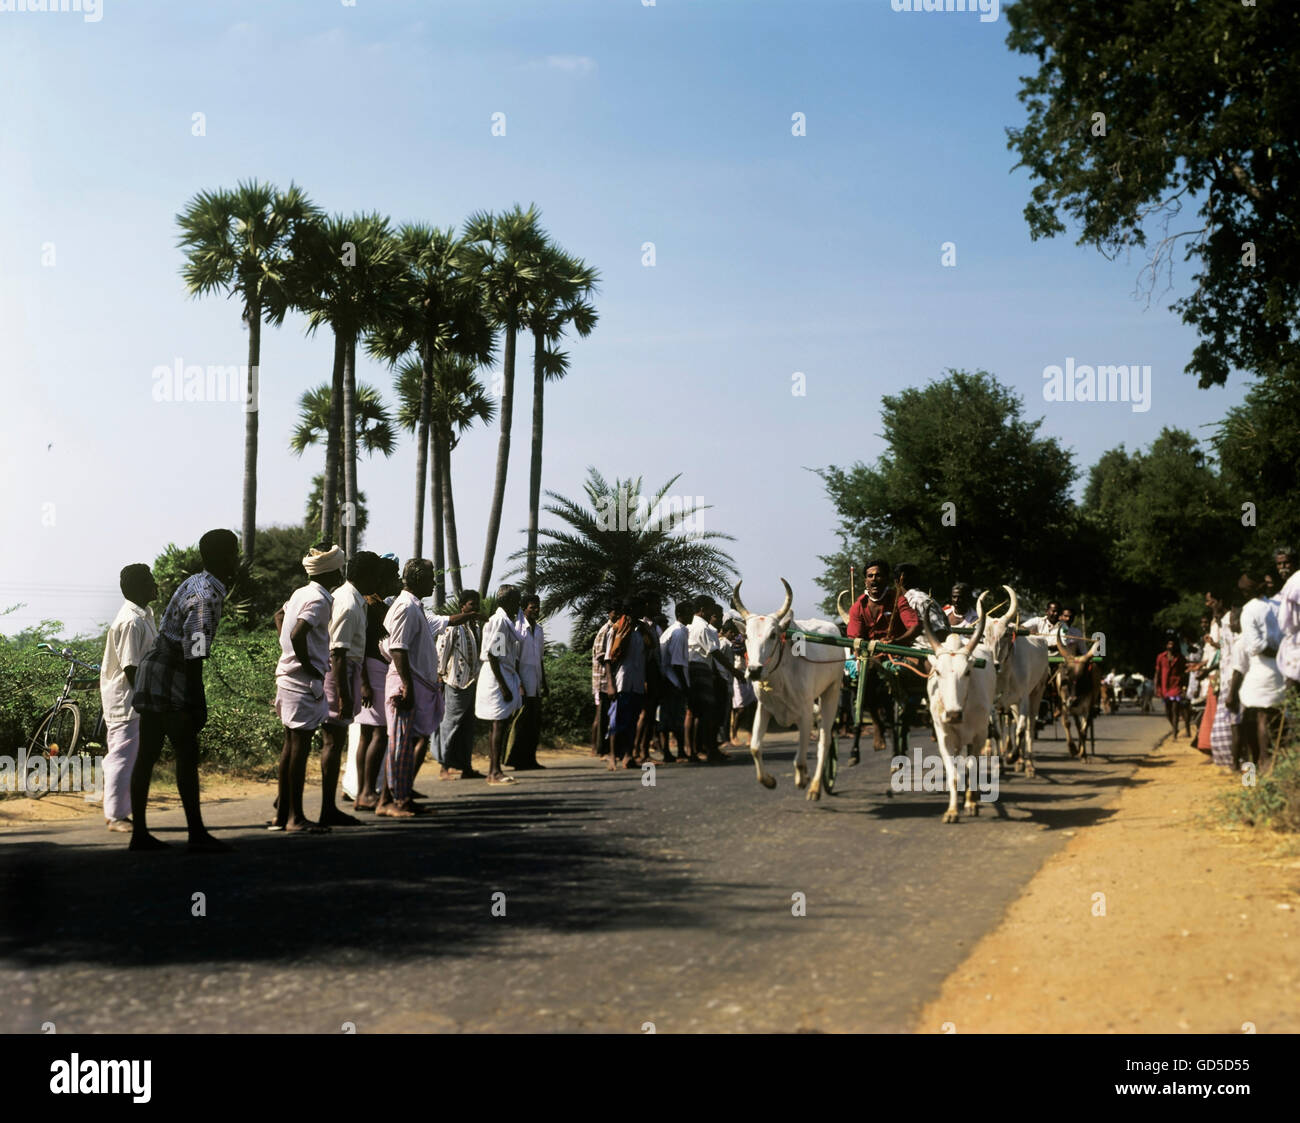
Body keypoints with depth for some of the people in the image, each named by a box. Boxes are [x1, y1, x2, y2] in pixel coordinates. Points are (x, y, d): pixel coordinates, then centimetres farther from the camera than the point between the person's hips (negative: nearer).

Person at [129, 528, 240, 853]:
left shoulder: (196, 583, 13)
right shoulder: (206, 597, -18)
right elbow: (193, 655, -21)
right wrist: (197, 704, -19)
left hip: (153, 678, 10)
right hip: (168, 682, -10)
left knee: (147, 755, 9)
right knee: (187, 754, -6)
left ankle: (139, 832, 12)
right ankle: (196, 833, -4)